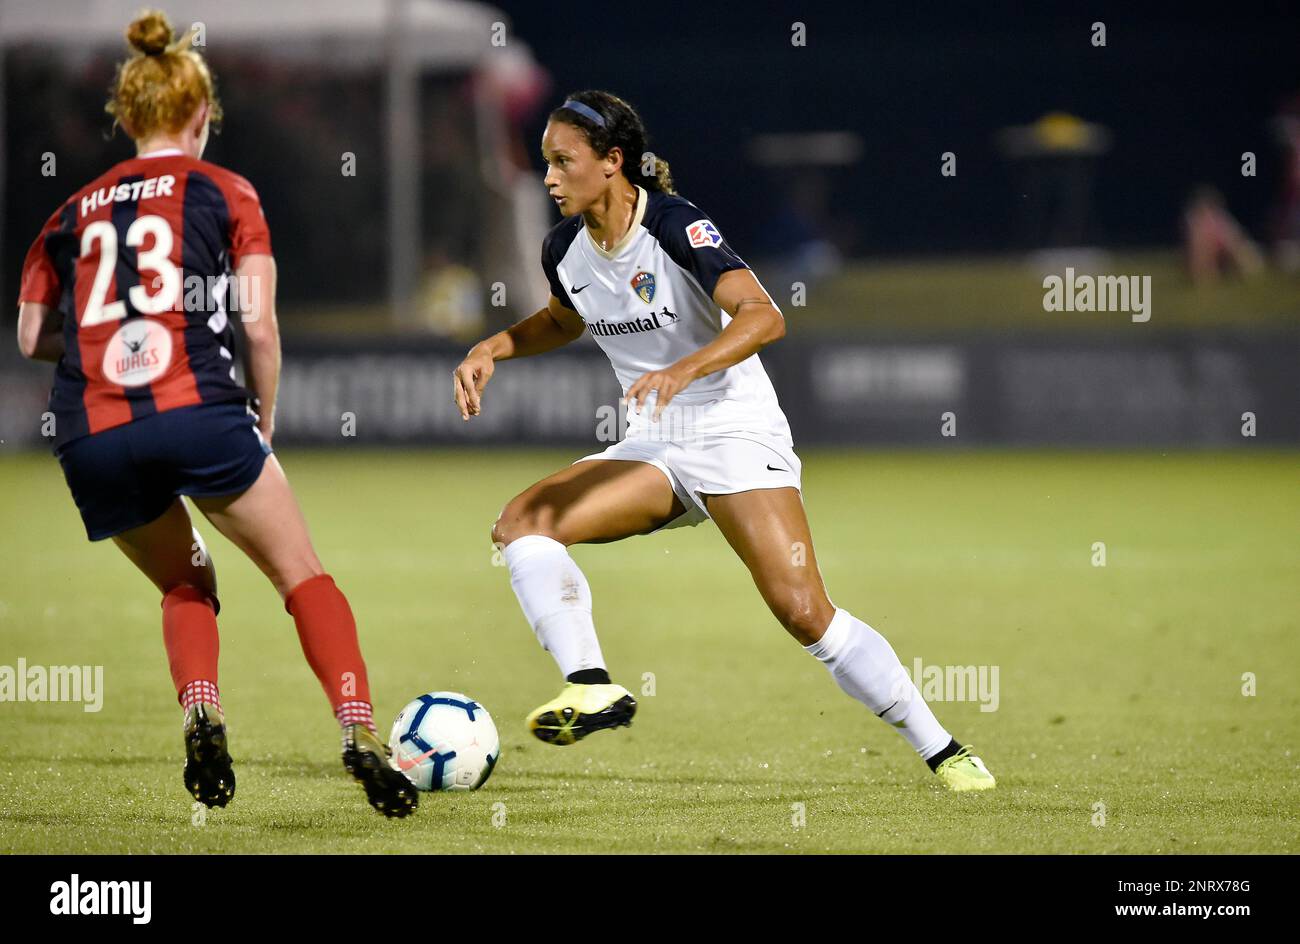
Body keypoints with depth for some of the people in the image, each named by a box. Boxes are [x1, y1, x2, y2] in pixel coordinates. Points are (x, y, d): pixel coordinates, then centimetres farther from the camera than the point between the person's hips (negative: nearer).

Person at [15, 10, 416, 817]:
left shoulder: (76, 209, 20)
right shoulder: (225, 191, 10)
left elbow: (32, 336, 16)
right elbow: (259, 326, 2)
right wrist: (266, 419, 16)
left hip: (91, 439, 4)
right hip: (197, 411, -4)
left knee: (185, 585, 25)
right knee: (303, 575, 9)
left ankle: (202, 715, -1)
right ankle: (361, 736, -9)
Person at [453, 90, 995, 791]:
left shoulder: (676, 226, -18)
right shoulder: (565, 250, 3)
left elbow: (764, 316, -31)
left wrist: (686, 369, -46)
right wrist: (492, 349, 10)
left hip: (735, 434, -7)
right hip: (653, 446, 7)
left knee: (802, 610, -17)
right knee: (521, 523, -16)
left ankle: (944, 752, -5)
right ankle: (592, 687, -25)